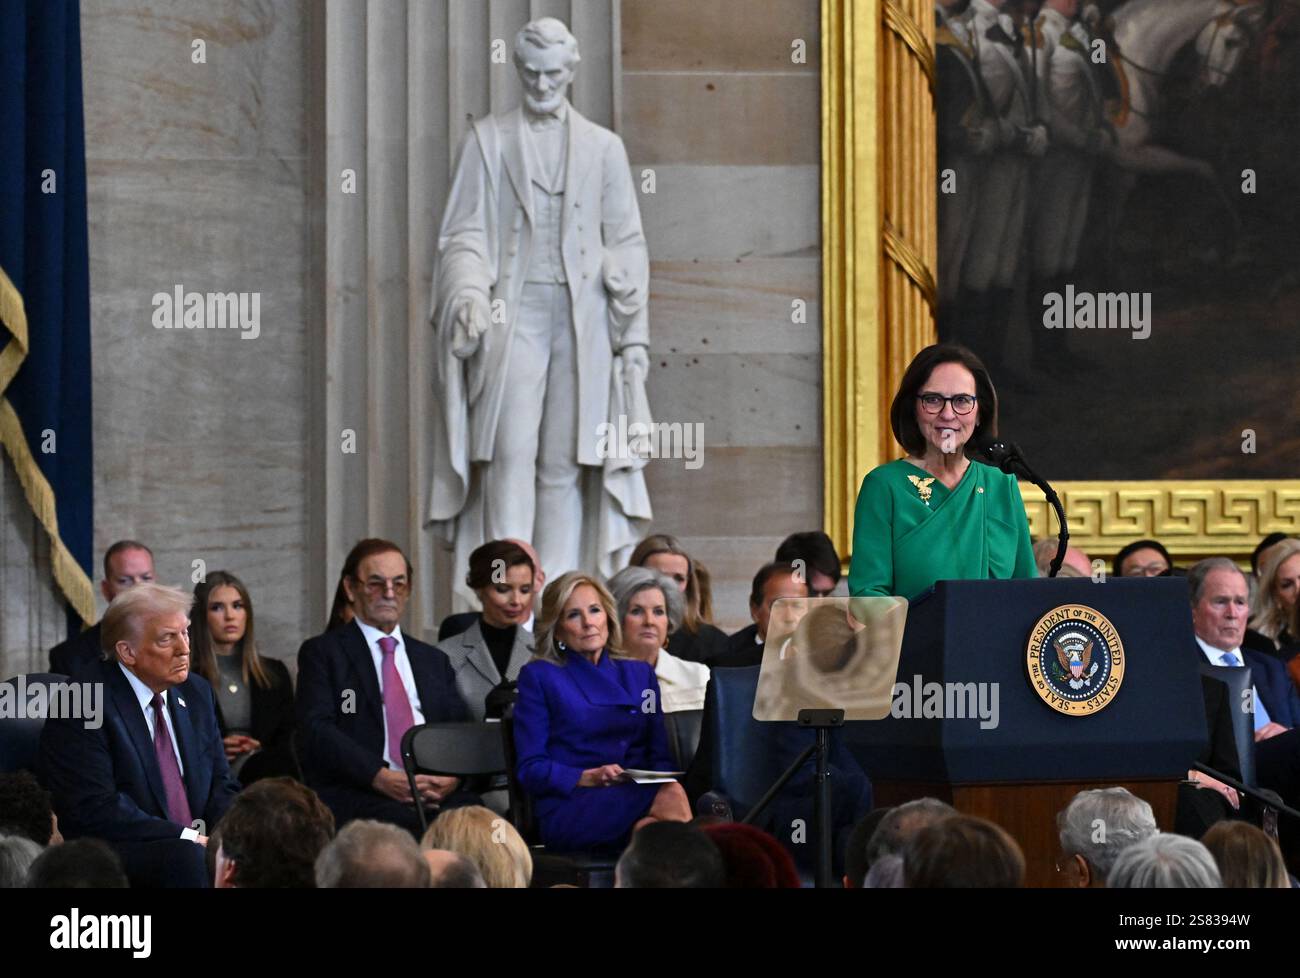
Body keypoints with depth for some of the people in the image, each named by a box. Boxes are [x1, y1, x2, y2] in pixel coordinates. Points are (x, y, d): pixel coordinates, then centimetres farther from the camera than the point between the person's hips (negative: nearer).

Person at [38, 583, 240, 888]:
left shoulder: (197, 692, 14)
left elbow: (221, 786, 15)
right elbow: (96, 808, -17)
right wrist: (188, 838, -21)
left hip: (197, 844, 6)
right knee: (185, 857, -35)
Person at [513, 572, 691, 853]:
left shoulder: (640, 674, 24)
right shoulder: (538, 676, 11)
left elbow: (660, 756, 18)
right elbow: (531, 769, 4)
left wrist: (663, 781, -7)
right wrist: (590, 778, -13)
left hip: (640, 793, 4)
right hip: (568, 811, -4)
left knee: (671, 793, -37)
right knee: (673, 800, -35)